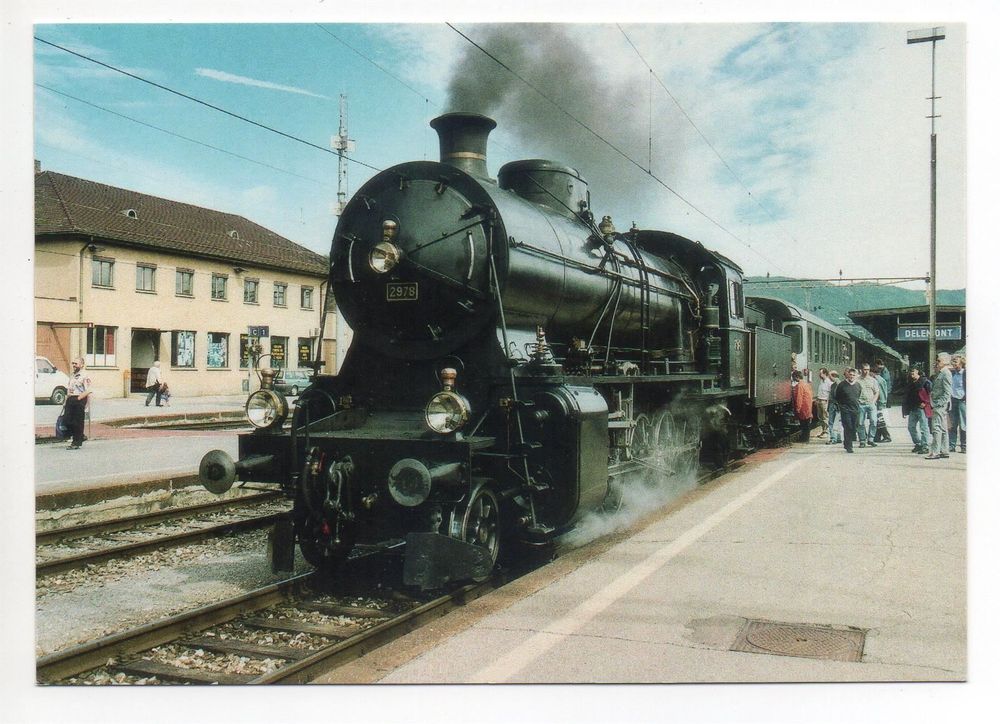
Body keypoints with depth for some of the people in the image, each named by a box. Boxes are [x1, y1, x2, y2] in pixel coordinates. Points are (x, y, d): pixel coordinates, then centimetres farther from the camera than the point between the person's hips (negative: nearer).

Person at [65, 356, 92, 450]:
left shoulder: (84, 376, -8)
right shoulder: (72, 376, 18)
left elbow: (87, 391, -15)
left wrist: (78, 398, -18)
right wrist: (67, 398, 11)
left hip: (79, 400, -8)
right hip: (70, 400, 8)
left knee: (78, 422, -1)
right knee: (68, 421, 5)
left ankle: (77, 443, 7)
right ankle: (76, 439, 23)